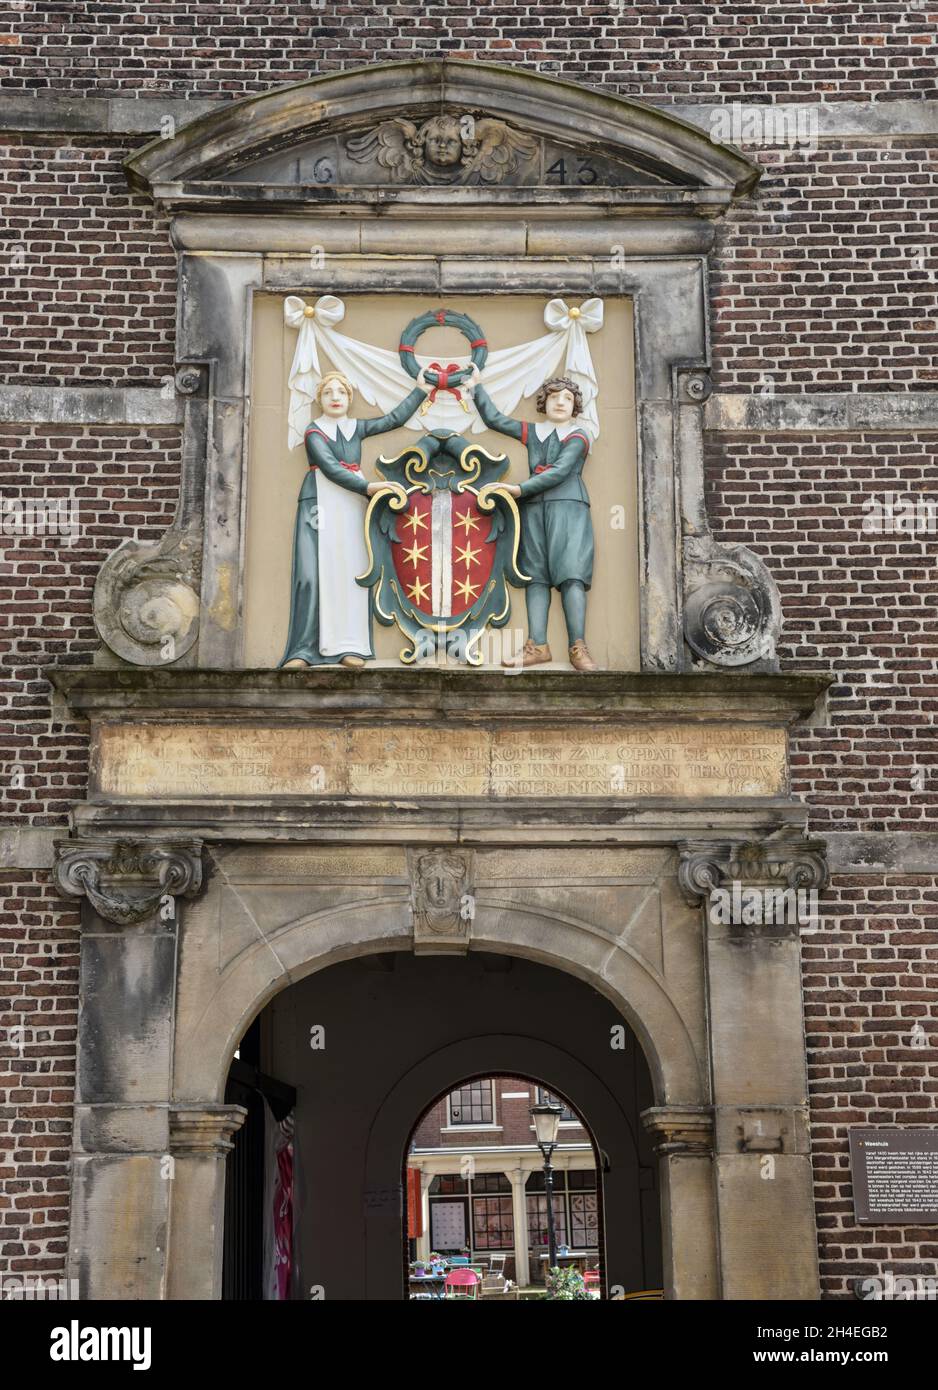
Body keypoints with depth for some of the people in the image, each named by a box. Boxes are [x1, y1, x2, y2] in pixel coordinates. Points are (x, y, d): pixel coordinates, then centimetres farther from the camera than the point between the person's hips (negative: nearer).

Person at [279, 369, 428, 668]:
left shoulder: (356, 428, 16)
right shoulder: (314, 432, 2)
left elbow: (395, 419, 20)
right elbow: (330, 469, -11)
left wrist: (420, 390, 22)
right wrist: (368, 488, -19)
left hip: (352, 506, 4)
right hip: (319, 505, -4)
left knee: (350, 572, -5)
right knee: (312, 573, -11)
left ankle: (348, 646, -6)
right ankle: (303, 650, -13)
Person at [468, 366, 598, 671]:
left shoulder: (578, 436, 6)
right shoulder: (532, 432, 21)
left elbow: (560, 471, -7)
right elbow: (494, 419, 27)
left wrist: (521, 489, -11)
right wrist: (477, 387, 25)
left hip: (567, 506, -5)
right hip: (534, 508, 5)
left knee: (571, 574, -16)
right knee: (536, 576, -5)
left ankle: (578, 649, -22)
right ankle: (538, 647, -11)